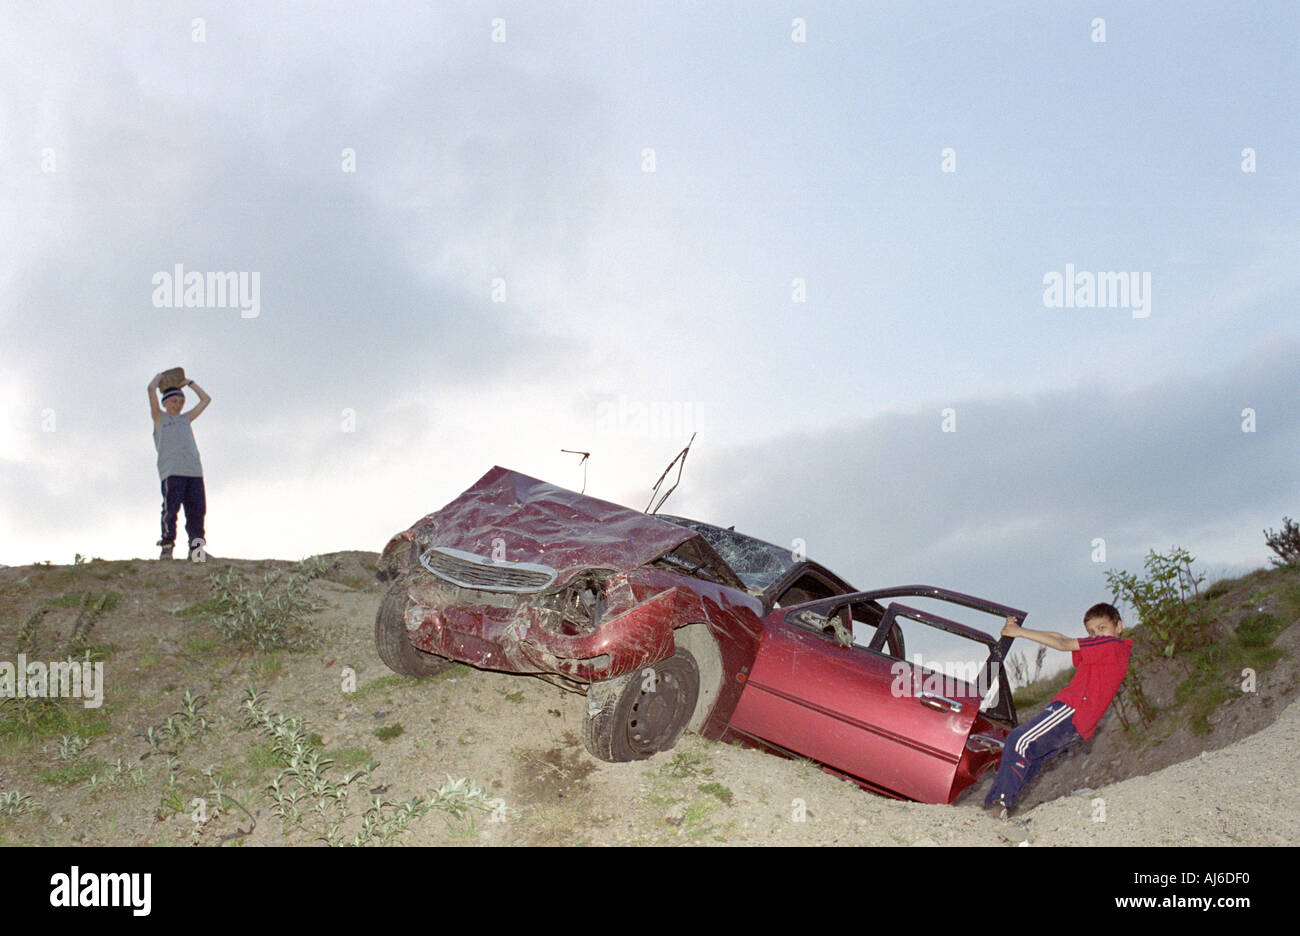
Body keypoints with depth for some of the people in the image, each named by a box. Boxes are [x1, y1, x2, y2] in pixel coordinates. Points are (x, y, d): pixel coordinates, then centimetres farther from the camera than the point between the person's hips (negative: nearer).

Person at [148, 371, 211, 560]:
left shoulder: (186, 419, 29)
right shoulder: (160, 417, 17)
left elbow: (206, 399, 37)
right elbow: (151, 388, 7)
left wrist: (189, 383, 38)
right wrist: (160, 376, 24)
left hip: (194, 470, 4)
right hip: (171, 471, -4)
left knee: (197, 509, -5)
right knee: (170, 509, -12)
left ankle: (197, 548, -5)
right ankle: (167, 546, -10)